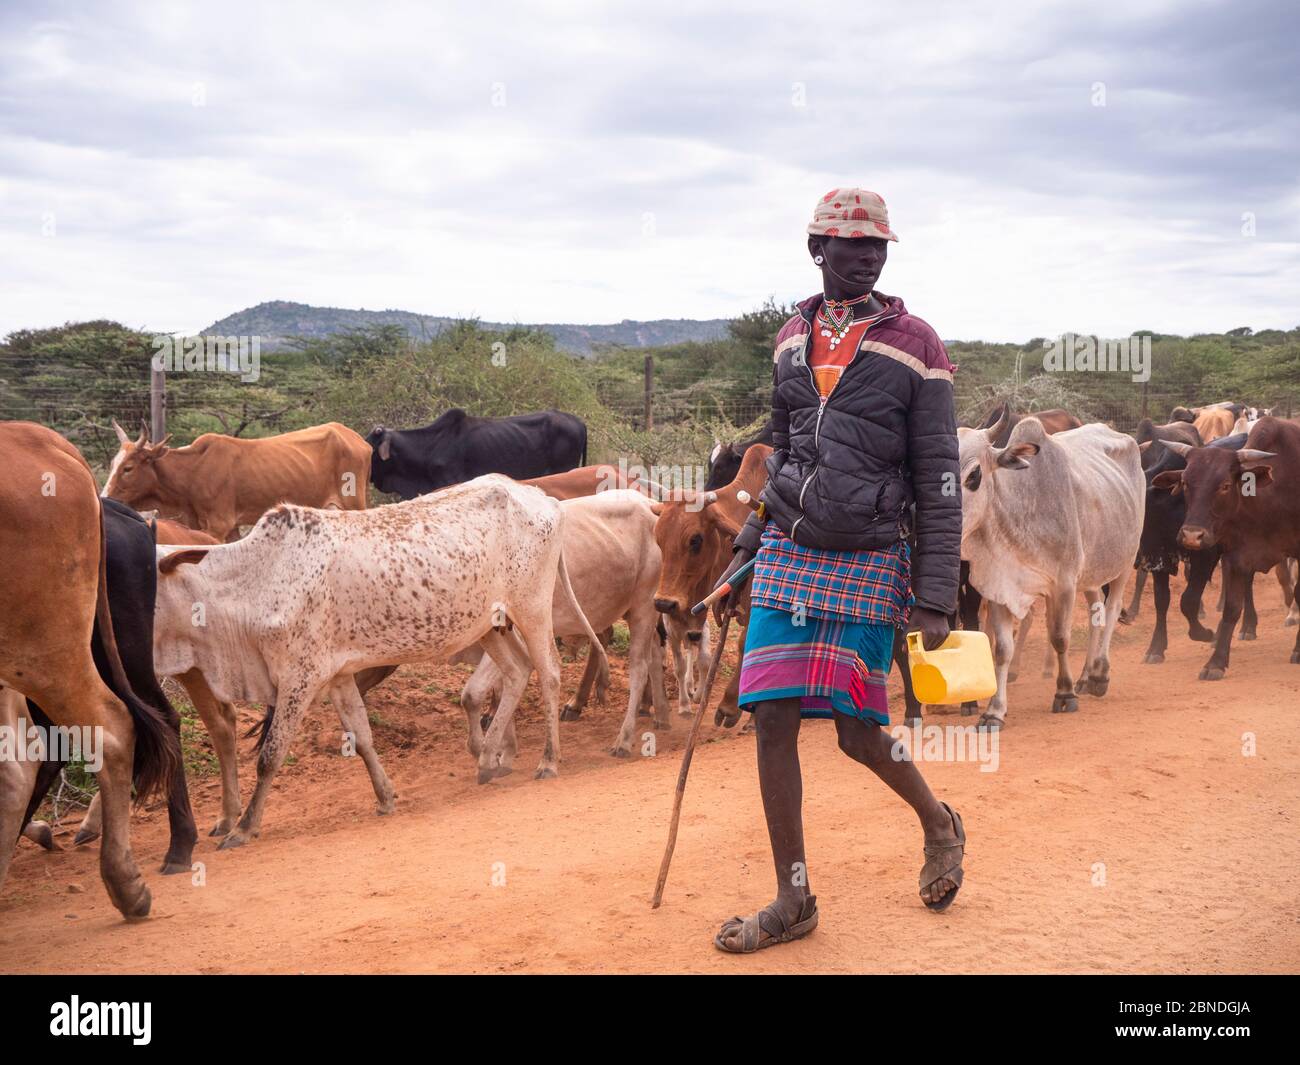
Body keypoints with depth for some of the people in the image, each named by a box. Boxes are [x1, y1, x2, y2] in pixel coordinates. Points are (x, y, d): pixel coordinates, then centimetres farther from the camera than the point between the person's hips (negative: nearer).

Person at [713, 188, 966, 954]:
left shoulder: (914, 347, -5)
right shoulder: (793, 339, 10)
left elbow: (940, 480, -6)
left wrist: (937, 597, -10)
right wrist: (751, 540, 17)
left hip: (868, 562, -4)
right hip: (788, 553, 4)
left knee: (858, 732, -2)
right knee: (772, 719, -2)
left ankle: (940, 824, 30)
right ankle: (794, 900, 10)